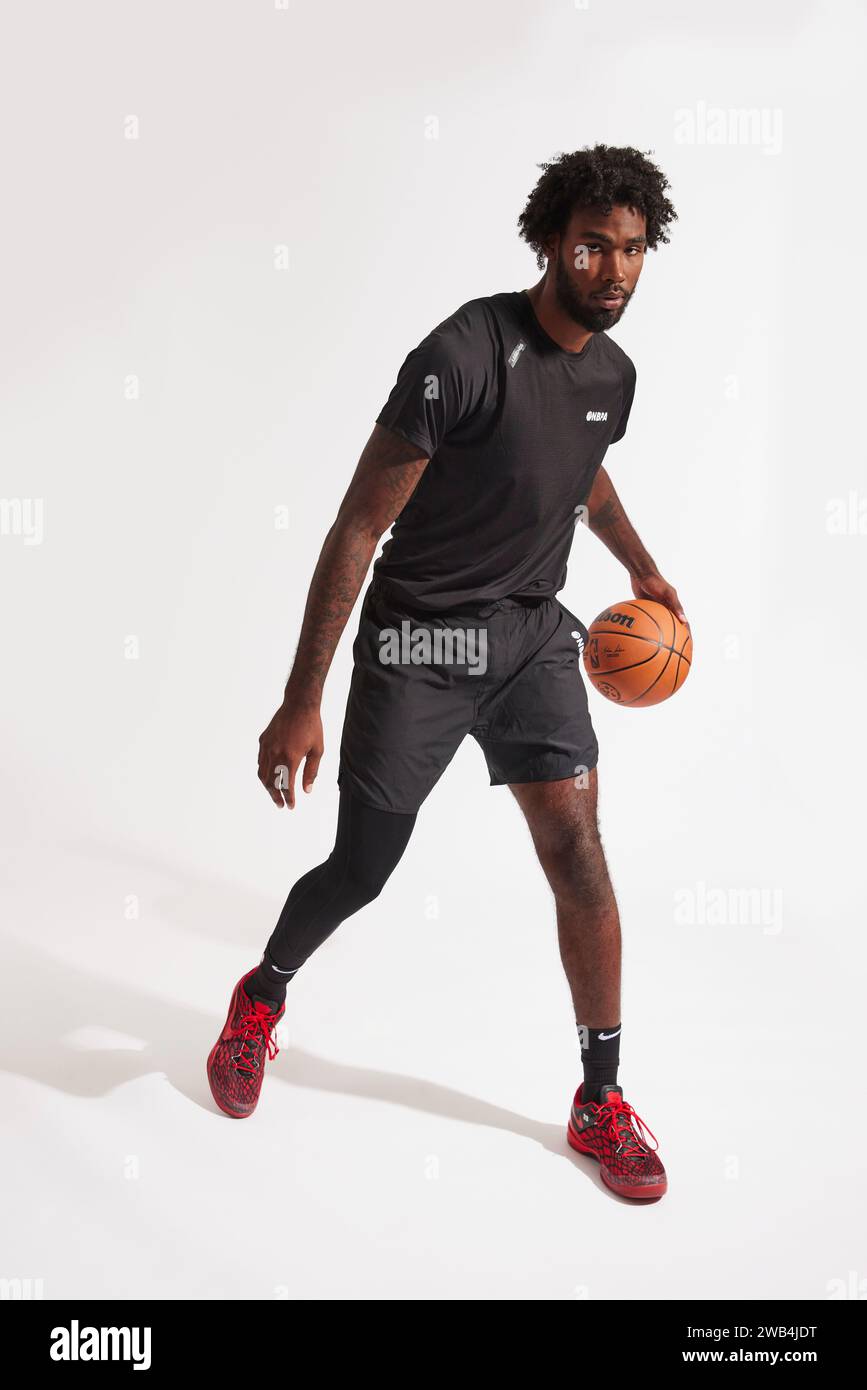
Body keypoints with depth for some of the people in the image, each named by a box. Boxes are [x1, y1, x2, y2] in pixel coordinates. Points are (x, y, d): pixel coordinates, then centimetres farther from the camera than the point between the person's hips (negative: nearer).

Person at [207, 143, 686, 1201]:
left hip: (533, 634, 5)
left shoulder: (613, 374, 3)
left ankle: (601, 1103, 13)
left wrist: (641, 568, 34)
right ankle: (263, 995, 38)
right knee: (360, 869, 5)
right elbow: (357, 527, -20)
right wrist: (302, 702, -22)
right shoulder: (466, 352, -20)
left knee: (579, 854, -3)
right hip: (420, 637, -5)